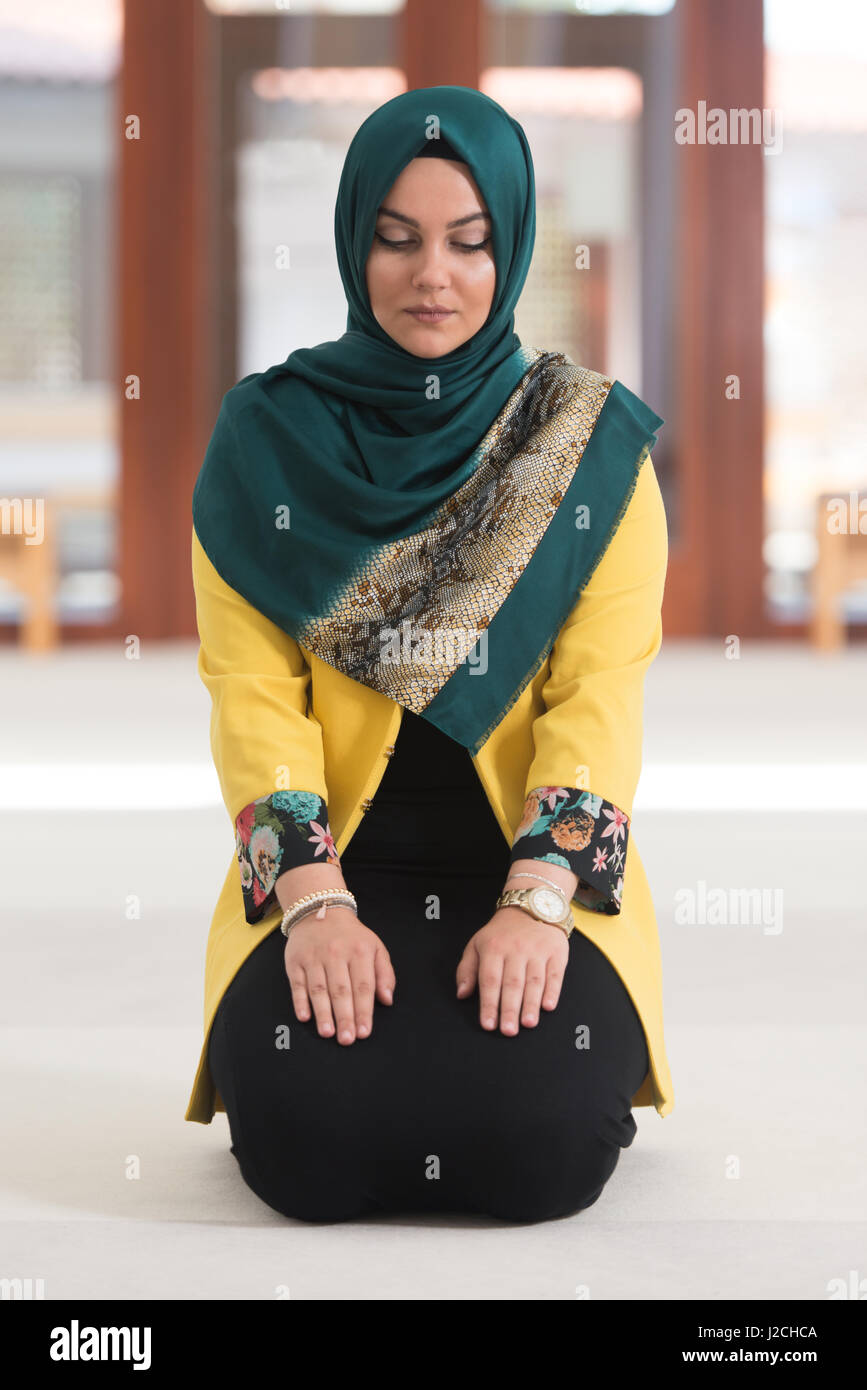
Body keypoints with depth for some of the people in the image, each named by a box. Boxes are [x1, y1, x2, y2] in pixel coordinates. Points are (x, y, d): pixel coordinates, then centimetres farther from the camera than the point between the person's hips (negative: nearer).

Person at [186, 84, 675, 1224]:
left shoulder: (594, 442, 3)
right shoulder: (269, 435, 4)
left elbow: (604, 693, -5)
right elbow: (251, 689, -3)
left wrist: (537, 901, -20)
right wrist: (315, 903, -17)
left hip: (536, 862, 0)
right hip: (334, 865, 0)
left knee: (545, 1140, -25)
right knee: (304, 1136, -25)